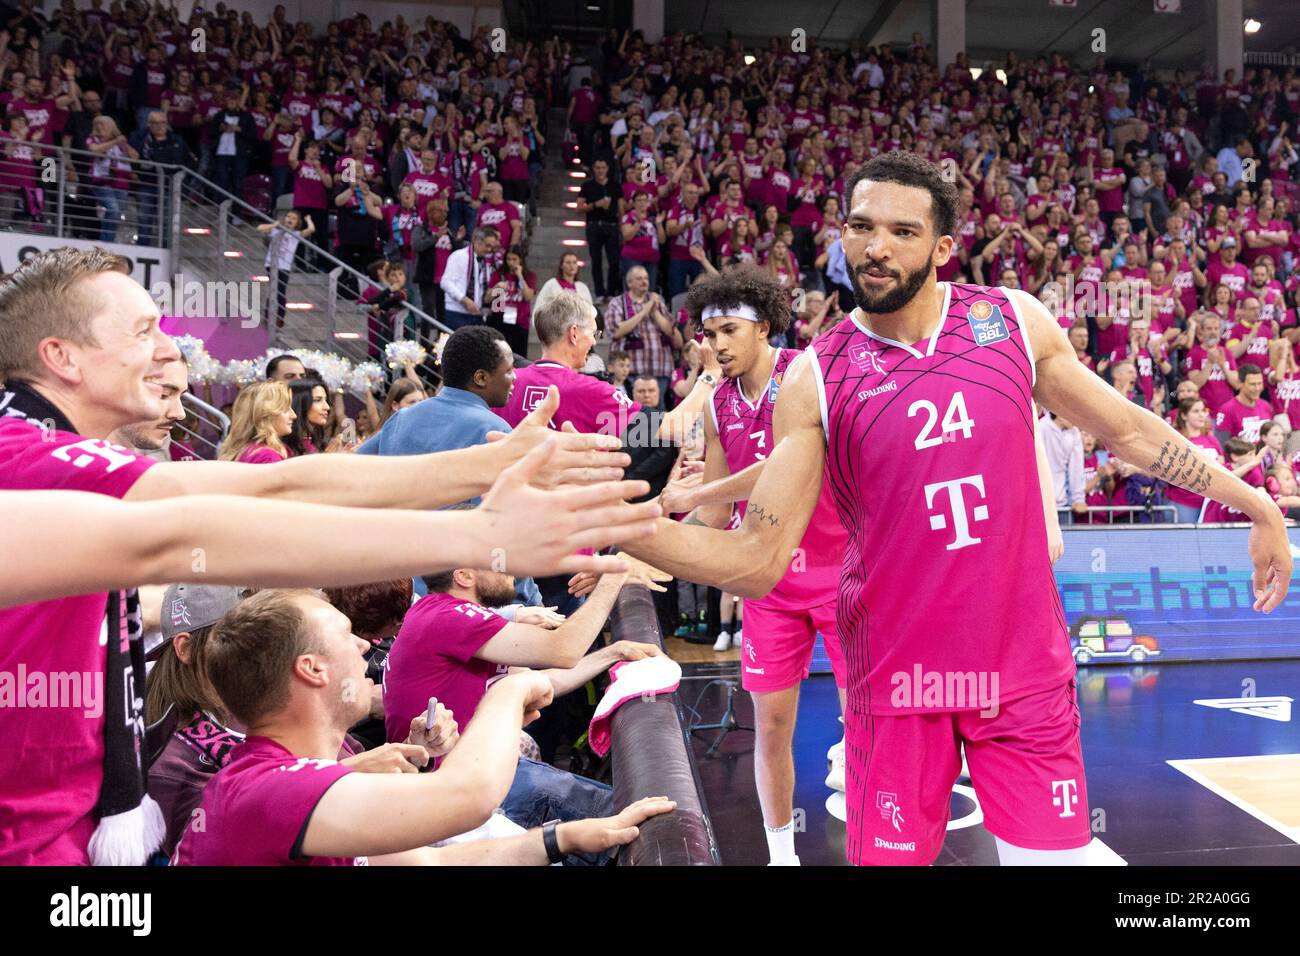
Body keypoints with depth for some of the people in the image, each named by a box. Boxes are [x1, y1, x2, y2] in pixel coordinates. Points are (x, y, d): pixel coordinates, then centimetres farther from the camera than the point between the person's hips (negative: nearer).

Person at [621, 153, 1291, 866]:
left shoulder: (1015, 320, -2)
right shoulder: (815, 380, -8)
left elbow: (1127, 430, 11)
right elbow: (757, 560, -11)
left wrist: (1256, 505, 13)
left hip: (1026, 665, 2)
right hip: (897, 674, -2)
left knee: (1053, 853, 7)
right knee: (890, 855, 5)